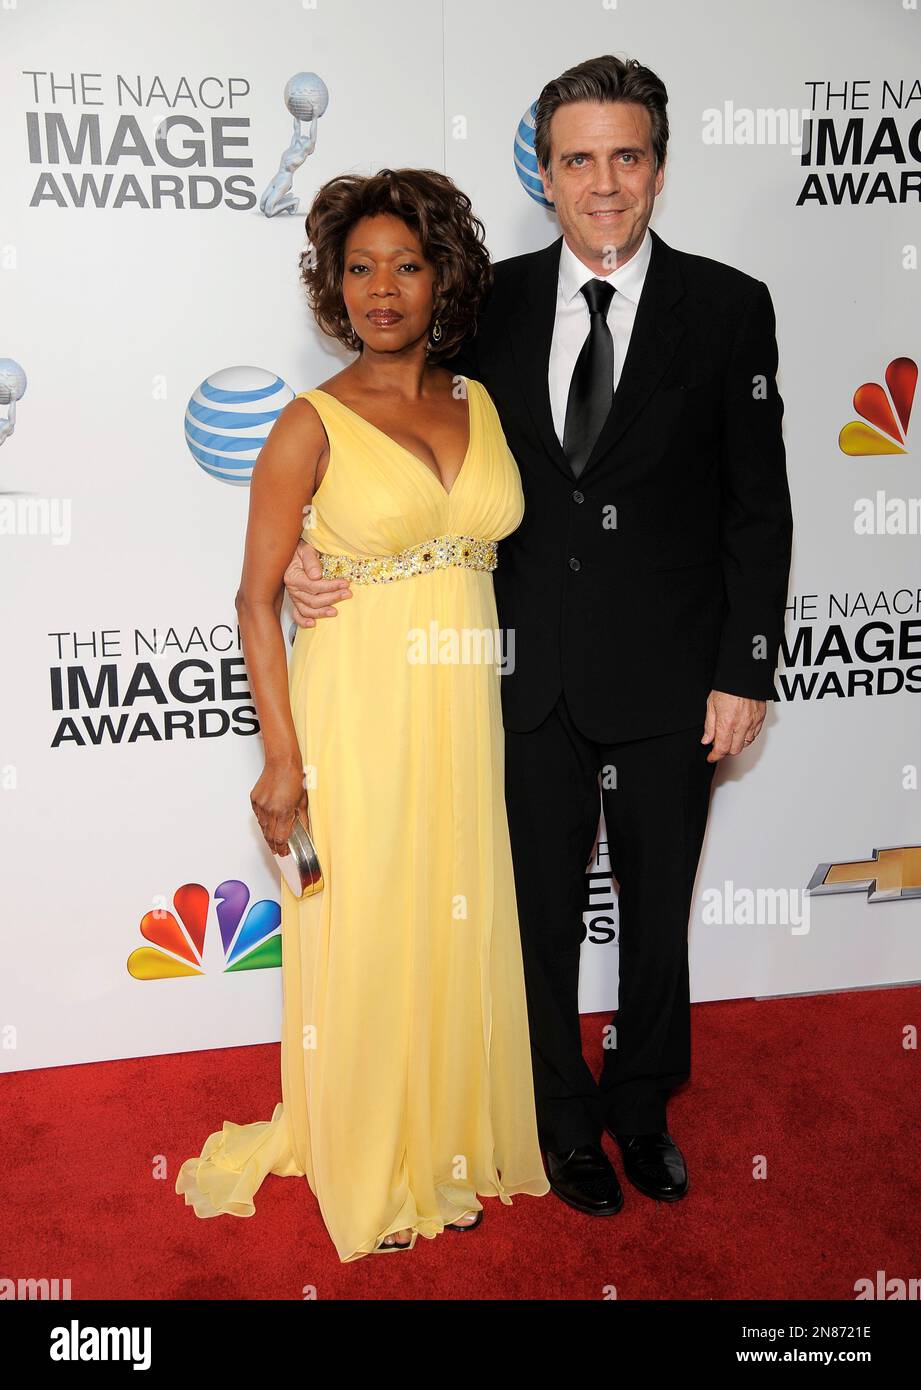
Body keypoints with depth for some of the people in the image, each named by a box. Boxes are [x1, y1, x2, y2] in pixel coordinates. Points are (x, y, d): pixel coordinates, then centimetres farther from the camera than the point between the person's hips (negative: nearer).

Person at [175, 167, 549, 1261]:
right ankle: (364, 1168, 31)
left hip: (466, 715, 5)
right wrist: (282, 754, -12)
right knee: (365, 937, 7)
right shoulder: (313, 423, -7)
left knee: (458, 930, 15)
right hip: (359, 714, -4)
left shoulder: (479, 406, 7)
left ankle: (449, 1146, 37)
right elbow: (256, 598, -7)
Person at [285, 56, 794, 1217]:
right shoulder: (498, 303, -1)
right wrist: (303, 547, -10)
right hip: (537, 675, 2)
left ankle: (641, 1107, 42)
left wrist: (745, 673, -7)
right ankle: (565, 1119, 39)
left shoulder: (728, 308, -6)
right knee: (543, 913, 15)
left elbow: (758, 508, -5)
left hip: (670, 681, -1)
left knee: (657, 913, 16)